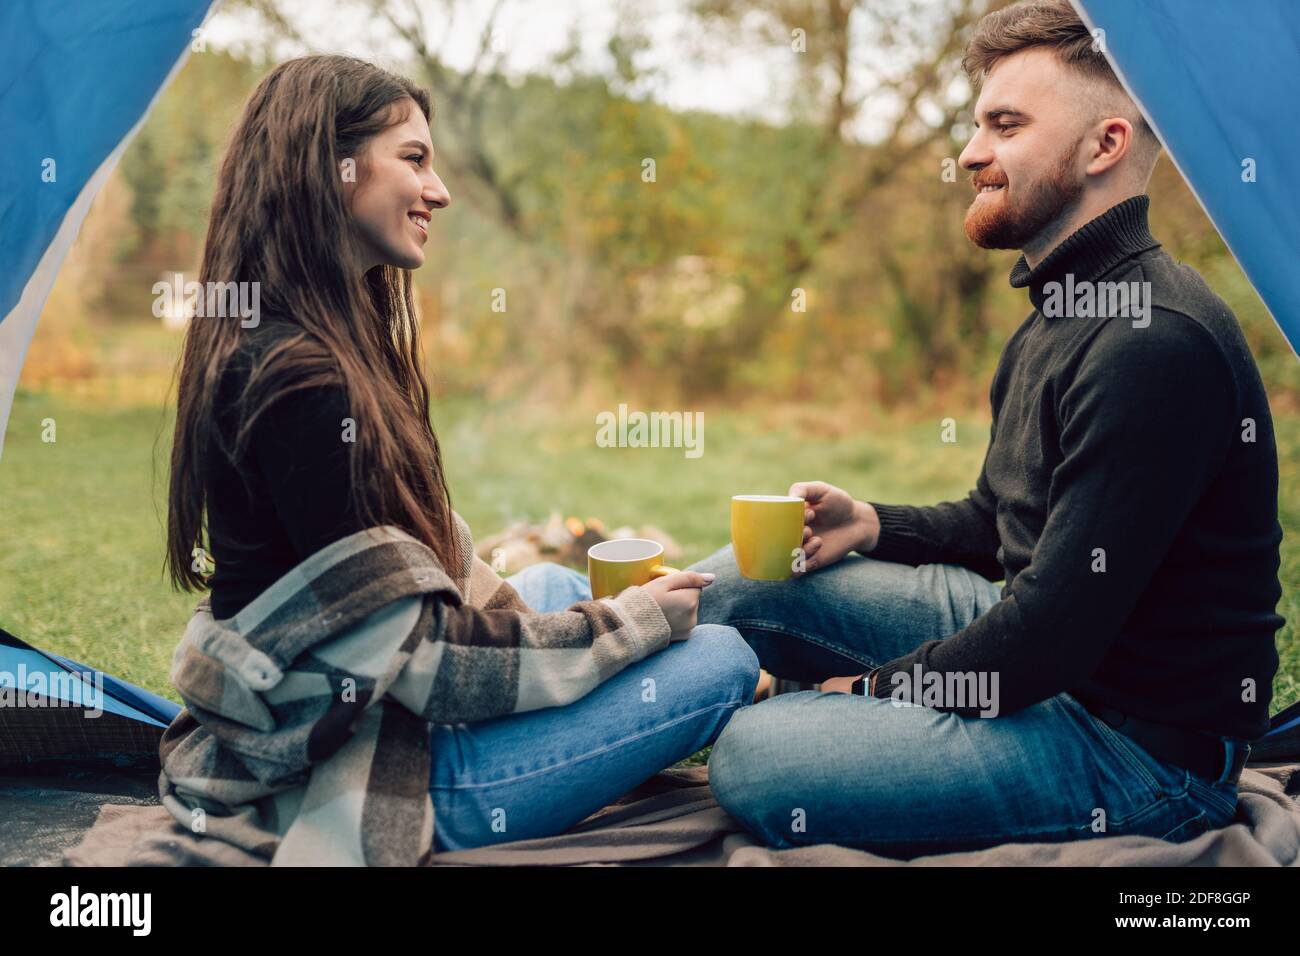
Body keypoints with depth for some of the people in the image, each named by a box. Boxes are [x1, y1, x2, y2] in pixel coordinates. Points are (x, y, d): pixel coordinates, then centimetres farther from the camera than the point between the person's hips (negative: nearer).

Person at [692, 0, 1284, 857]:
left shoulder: (1154, 342, -25)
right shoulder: (1063, 314, 11)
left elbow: (1055, 634, -27)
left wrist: (878, 685, -11)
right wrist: (871, 525, 2)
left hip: (1144, 747, -9)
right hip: (1029, 639, 10)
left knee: (755, 759, -23)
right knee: (741, 579, 5)